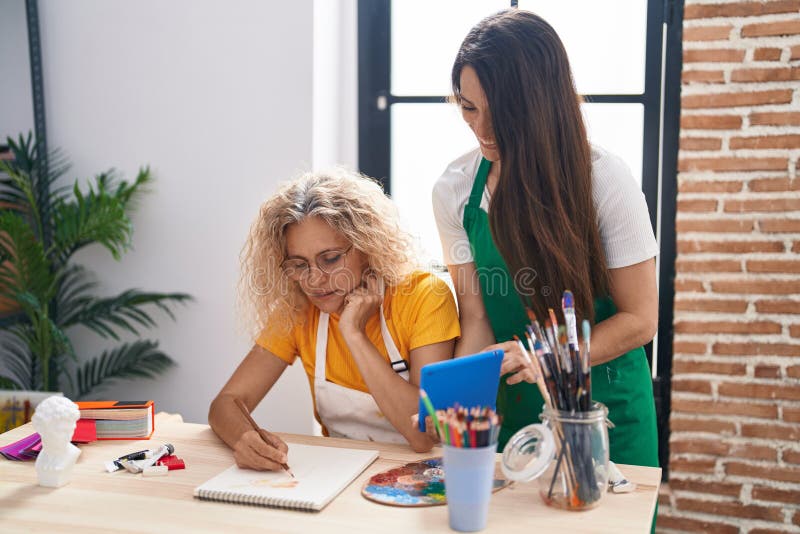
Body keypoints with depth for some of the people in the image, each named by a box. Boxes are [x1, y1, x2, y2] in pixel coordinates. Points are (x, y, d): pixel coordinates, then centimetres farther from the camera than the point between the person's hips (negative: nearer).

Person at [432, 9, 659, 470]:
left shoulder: (604, 179, -16)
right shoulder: (456, 190, -7)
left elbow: (639, 320, -13)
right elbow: (476, 319, -7)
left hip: (603, 403, -2)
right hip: (509, 406, 3)